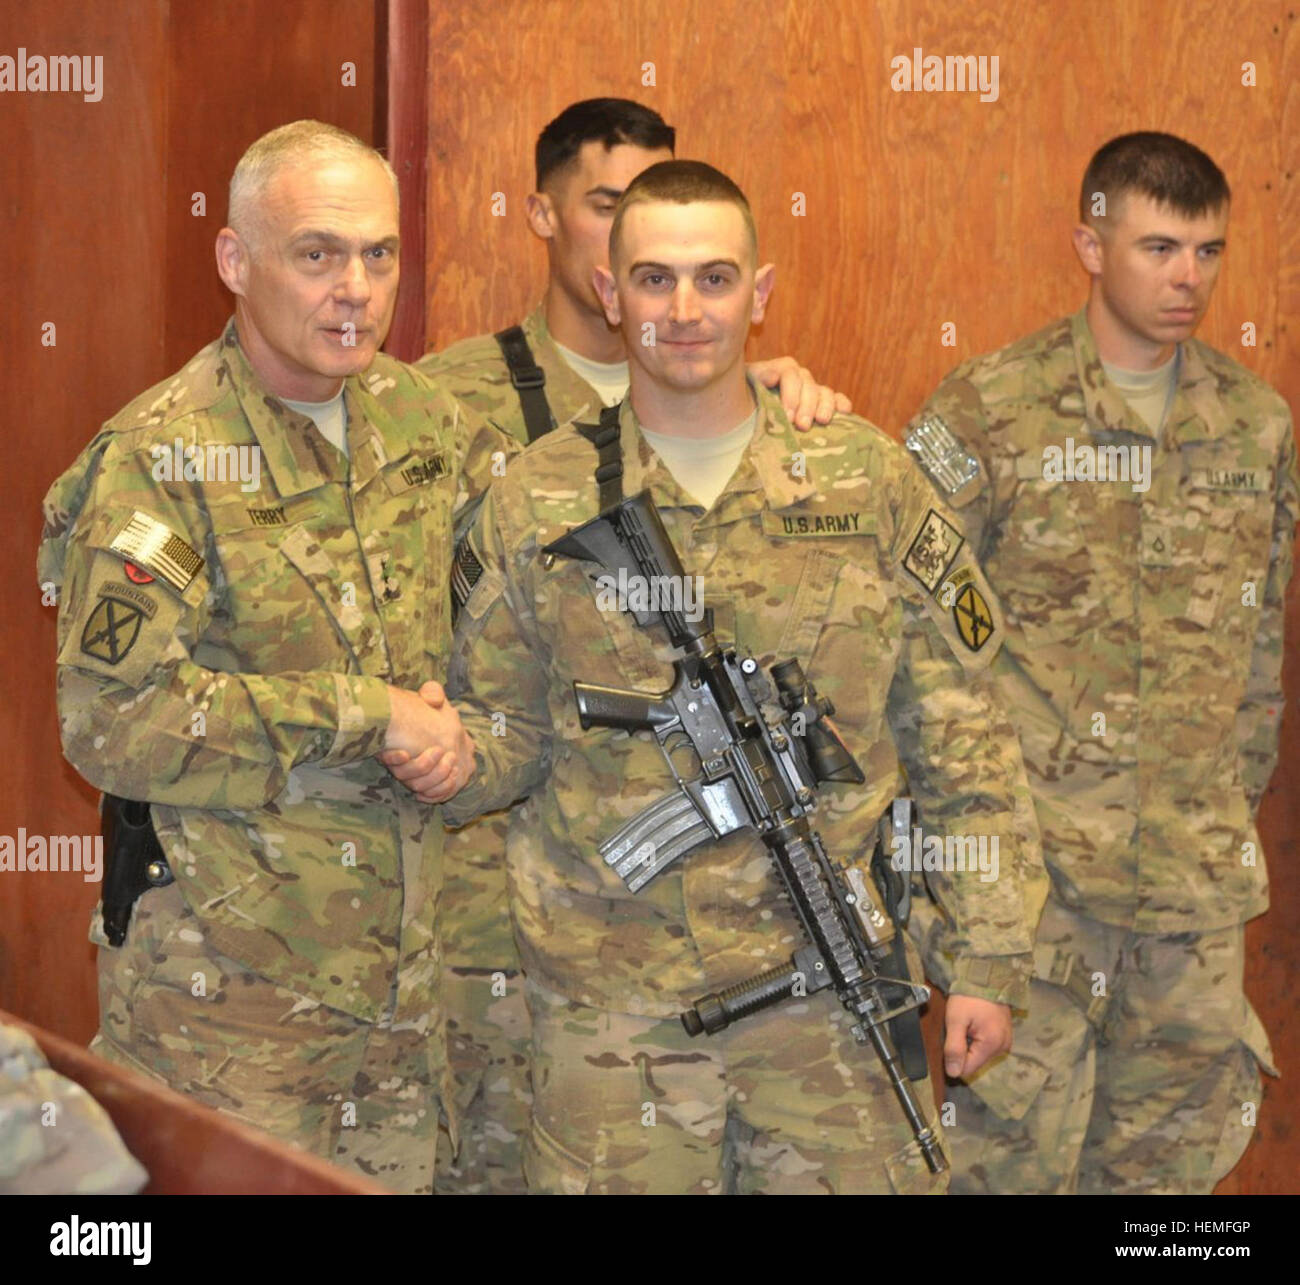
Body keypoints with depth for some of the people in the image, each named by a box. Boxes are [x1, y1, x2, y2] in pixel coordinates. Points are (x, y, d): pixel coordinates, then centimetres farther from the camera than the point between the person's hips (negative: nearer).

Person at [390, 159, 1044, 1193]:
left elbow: (959, 739, 4)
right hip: (609, 1010, 0)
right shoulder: (533, 502, 3)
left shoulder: (868, 478, 2)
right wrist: (446, 757, -14)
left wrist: (990, 959, 0)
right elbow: (509, 730, 10)